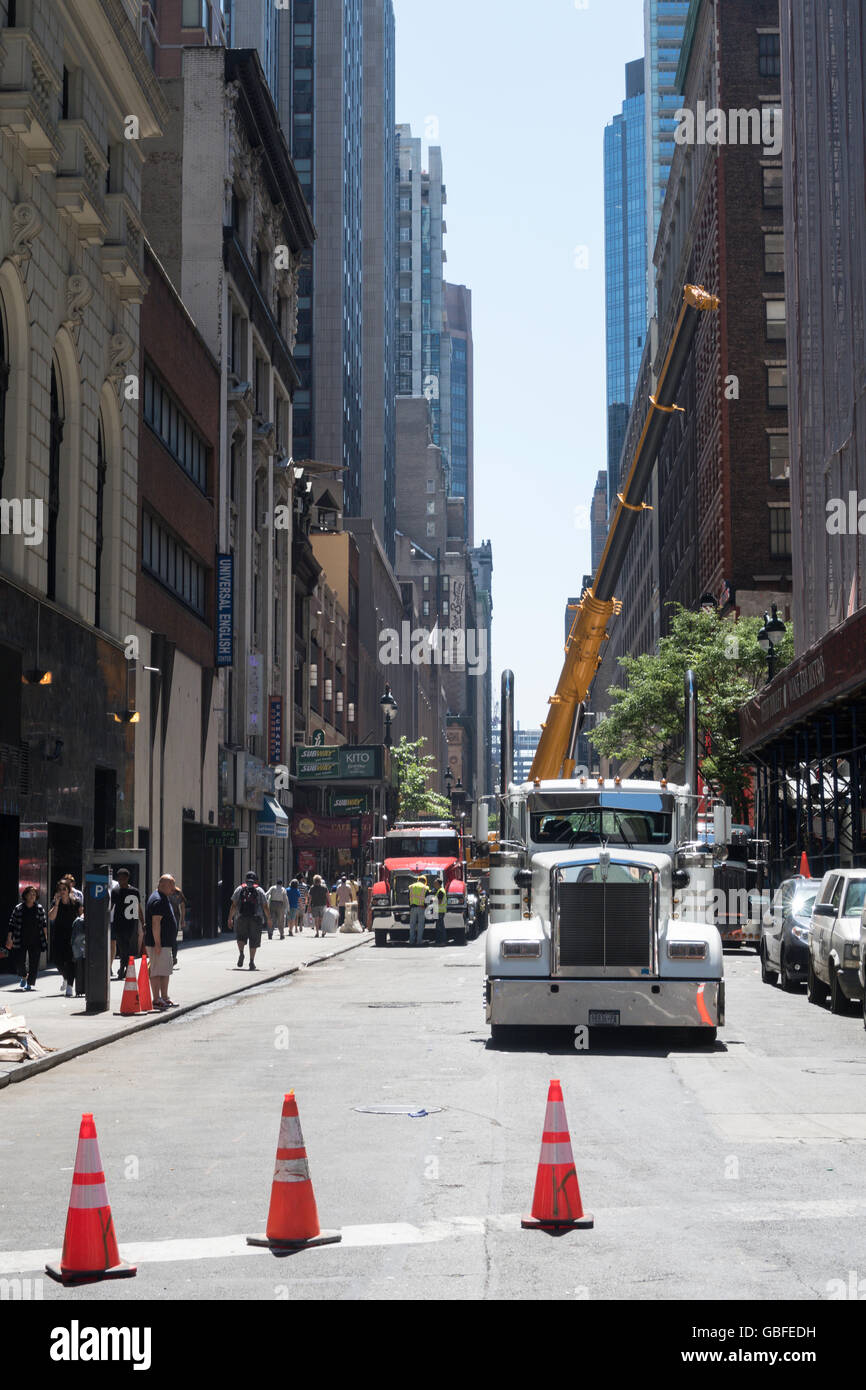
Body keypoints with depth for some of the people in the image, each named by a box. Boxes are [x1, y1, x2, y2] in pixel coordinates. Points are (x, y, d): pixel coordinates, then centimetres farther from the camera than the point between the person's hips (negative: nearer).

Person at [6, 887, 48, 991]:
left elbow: (44, 923, 10)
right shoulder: (18, 908, 1)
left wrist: (44, 935, 2)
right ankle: (24, 976, 29)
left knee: (34, 963, -1)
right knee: (19, 961, -2)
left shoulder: (40, 908, 3)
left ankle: (30, 983, 11)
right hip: (21, 941, 0)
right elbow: (12, 924, 3)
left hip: (35, 941, 0)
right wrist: (9, 938, -1)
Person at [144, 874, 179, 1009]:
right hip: (158, 944, -11)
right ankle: (157, 1000, -3)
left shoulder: (164, 898, 17)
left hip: (166, 943, 11)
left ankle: (164, 998, 22)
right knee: (157, 972, -6)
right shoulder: (158, 900, -17)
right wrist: (157, 943, -24)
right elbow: (156, 923, -22)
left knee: (165, 971, 15)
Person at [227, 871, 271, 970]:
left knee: (241, 936, 18)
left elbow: (234, 905, 4)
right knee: (254, 940, 5)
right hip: (256, 918, -1)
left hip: (241, 917, 1)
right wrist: (269, 919, 13)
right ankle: (252, 962, 2)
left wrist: (230, 918, 8)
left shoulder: (239, 889, 10)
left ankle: (241, 953, -5)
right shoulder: (260, 890, 9)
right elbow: (265, 907, 5)